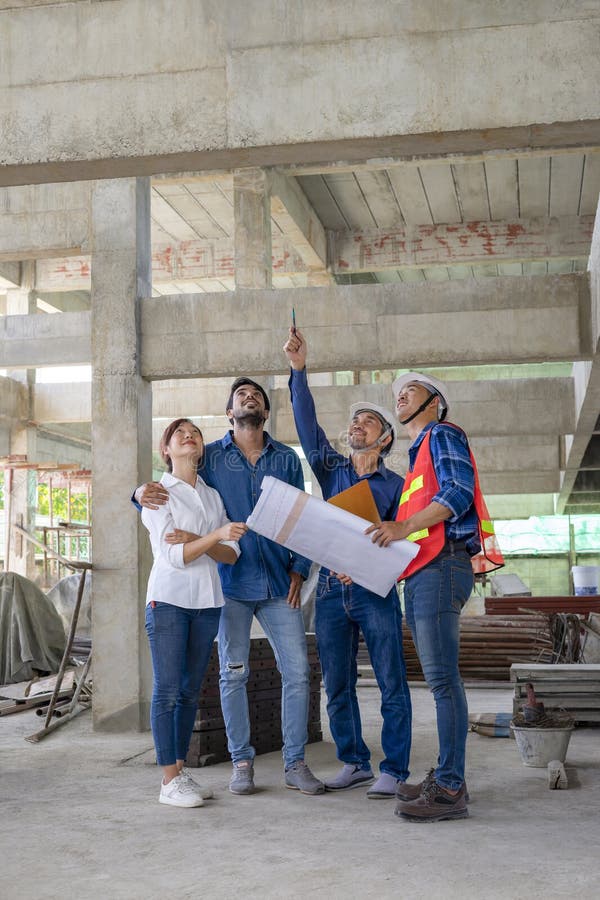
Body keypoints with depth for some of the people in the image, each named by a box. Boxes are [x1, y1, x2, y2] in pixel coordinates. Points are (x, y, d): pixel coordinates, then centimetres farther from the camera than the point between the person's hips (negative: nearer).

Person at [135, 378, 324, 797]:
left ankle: (296, 763, 9)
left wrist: (299, 569, 1)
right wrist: (144, 493, -19)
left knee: (297, 671, -2)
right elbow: (174, 494, 5)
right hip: (230, 581, -1)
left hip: (278, 583, 2)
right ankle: (242, 762, 15)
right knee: (233, 674, 3)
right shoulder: (209, 457, 5)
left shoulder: (287, 458, 10)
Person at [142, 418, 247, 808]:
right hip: (168, 599, -5)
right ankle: (169, 780, -2)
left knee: (191, 691, 8)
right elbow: (173, 556, -12)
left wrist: (194, 539, -12)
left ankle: (180, 772, 16)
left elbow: (232, 554, 6)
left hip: (207, 601, 5)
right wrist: (216, 535, -25)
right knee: (167, 690, -6)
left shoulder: (212, 495, 13)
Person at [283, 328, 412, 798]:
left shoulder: (395, 485, 5)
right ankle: (354, 763, 20)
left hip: (375, 591, -3)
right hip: (330, 589, 4)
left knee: (392, 684, -4)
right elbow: (307, 423, 1)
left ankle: (394, 770, 3)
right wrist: (299, 370, -9)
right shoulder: (332, 469, 13)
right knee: (337, 687, 9)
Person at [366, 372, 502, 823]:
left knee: (442, 676, -13)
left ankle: (451, 790, -14)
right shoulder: (418, 453, 28)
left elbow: (459, 492, -15)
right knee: (439, 678, 9)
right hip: (420, 574, 10)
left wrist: (404, 527, -21)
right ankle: (445, 777, 13)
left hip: (441, 567, -10)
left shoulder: (443, 435, 1)